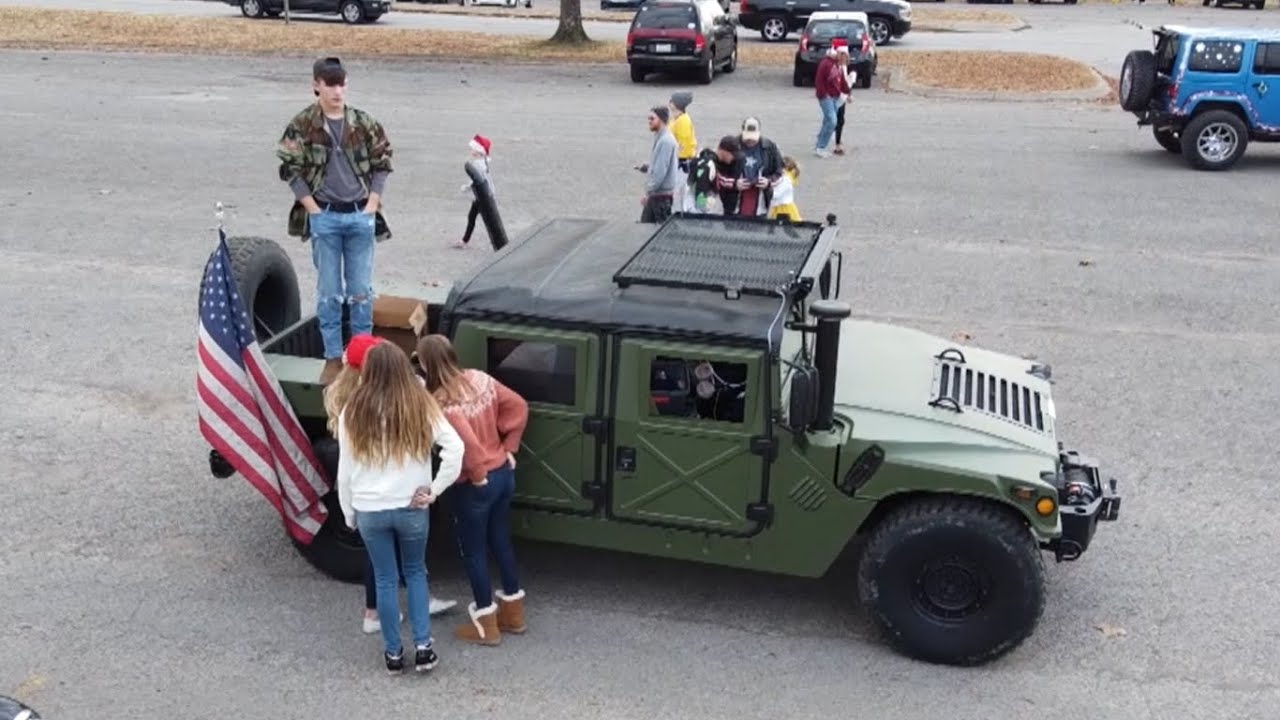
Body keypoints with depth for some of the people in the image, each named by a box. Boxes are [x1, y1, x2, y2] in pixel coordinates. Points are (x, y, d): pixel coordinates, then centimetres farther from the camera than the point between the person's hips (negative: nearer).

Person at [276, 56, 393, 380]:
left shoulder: (364, 123, 1)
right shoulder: (302, 125, -4)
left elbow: (382, 163, 7)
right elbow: (290, 169, -3)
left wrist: (372, 205, -1)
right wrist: (313, 210, -7)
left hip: (360, 216, 2)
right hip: (324, 217, -1)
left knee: (361, 290, 7)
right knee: (329, 292, 6)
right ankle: (333, 357, 15)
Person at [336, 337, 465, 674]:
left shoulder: (353, 412, -6)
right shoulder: (421, 406, -8)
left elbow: (345, 470, -1)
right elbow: (455, 447, -18)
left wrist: (349, 513, 10)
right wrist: (434, 488, -9)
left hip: (370, 511, 0)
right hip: (411, 508, 0)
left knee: (385, 579, 15)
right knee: (415, 572, 21)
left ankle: (393, 653, 23)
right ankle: (423, 647, 16)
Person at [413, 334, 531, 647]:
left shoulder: (440, 402, -24)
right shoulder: (480, 378, -2)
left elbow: (467, 443, -34)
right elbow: (518, 407, 2)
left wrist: (477, 474, -16)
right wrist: (508, 447, 7)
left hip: (475, 485, -7)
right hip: (504, 474, 7)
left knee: (473, 551, 10)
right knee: (500, 541, 22)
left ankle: (486, 625, 22)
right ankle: (513, 612, 34)